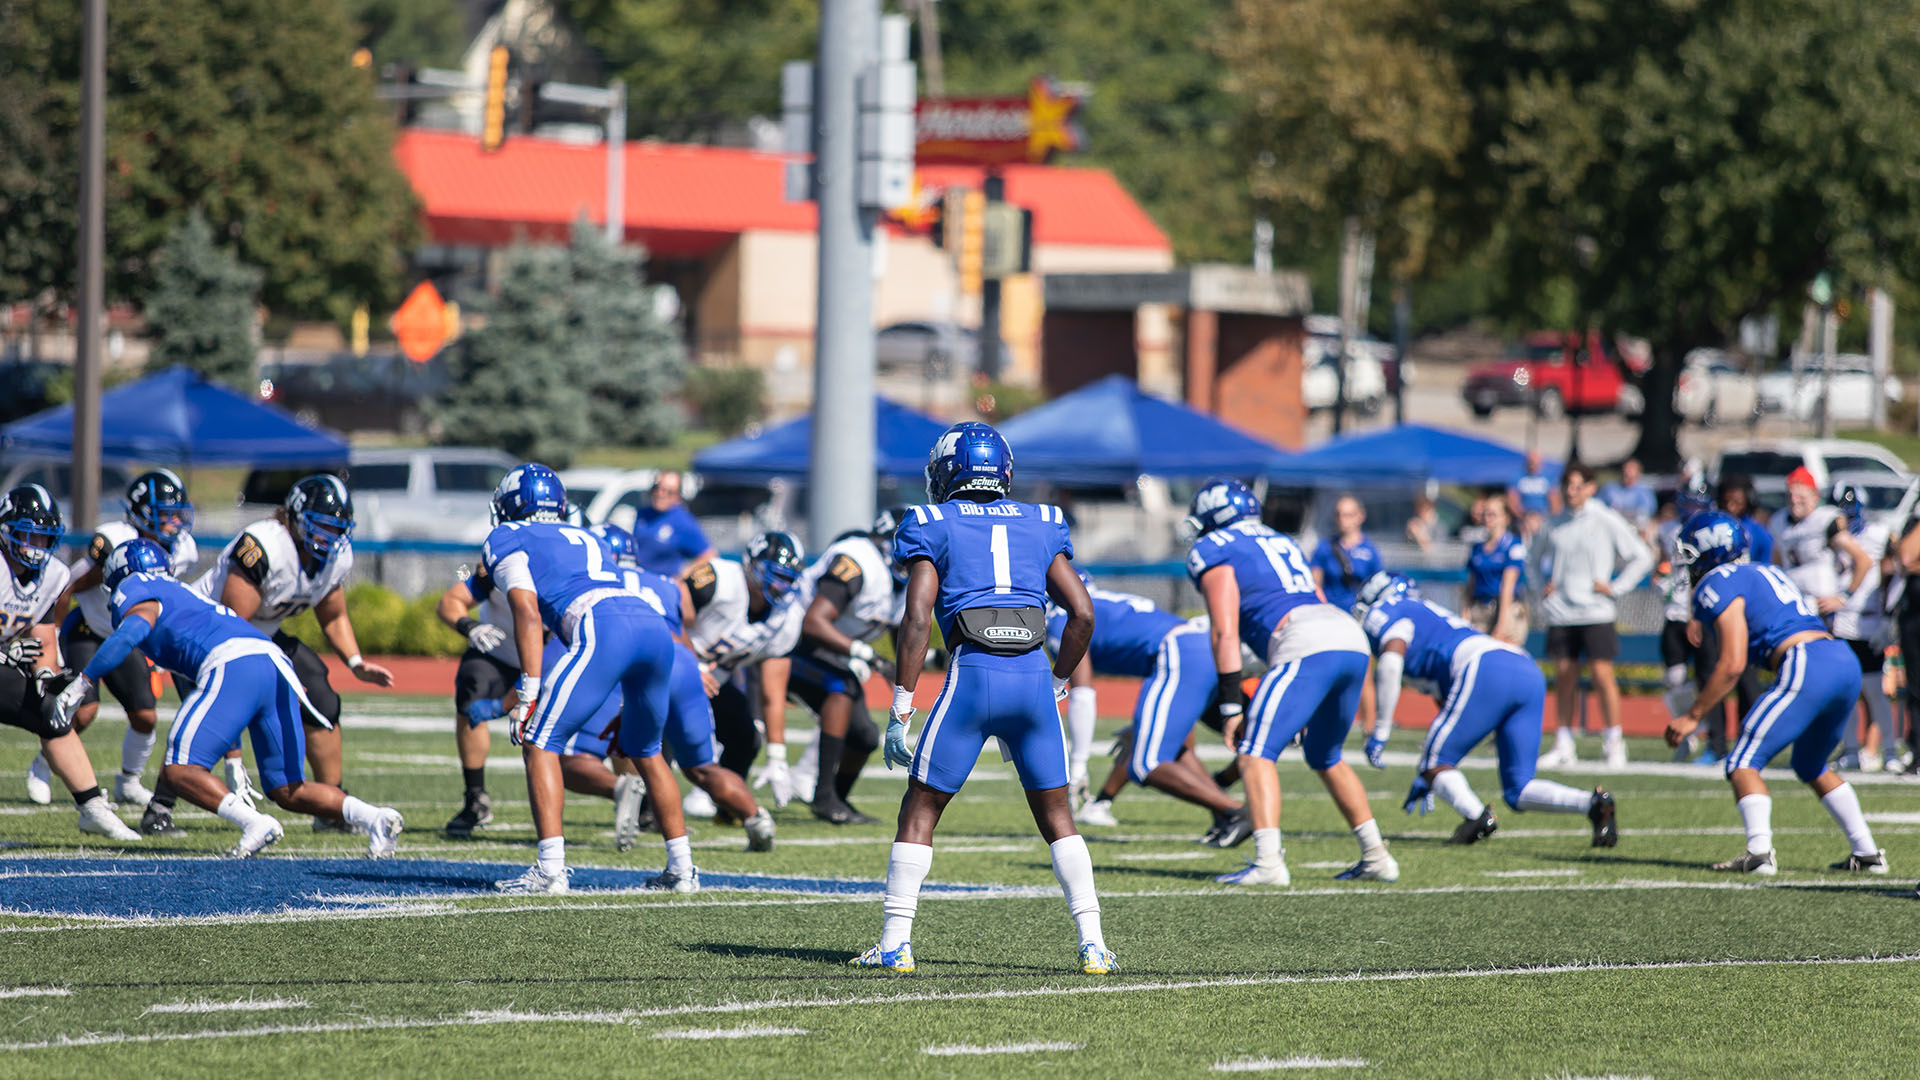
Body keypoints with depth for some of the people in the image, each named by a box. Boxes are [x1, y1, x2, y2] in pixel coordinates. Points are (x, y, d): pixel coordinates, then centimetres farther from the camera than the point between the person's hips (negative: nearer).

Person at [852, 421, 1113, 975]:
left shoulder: (933, 527, 8)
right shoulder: (1040, 526, 18)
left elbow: (918, 618, -2)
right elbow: (1082, 613, 12)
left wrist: (900, 710, -1)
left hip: (972, 675, -3)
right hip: (1034, 675, 3)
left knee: (920, 809, 8)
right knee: (1056, 815, 14)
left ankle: (896, 943, 3)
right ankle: (1092, 944, 7)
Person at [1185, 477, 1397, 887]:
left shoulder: (1213, 551, 9)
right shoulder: (1281, 544, 33)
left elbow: (1225, 633, -1)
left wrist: (1232, 706, -2)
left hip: (1306, 648, -8)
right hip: (1354, 641, 8)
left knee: (1255, 754, -7)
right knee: (1326, 757, 24)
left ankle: (1268, 861, -22)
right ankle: (1375, 857, 21)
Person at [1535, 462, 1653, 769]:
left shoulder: (1607, 522, -3)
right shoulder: (1558, 524, 10)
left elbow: (1642, 557, 0)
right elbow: (1541, 556, 27)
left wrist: (1615, 587, -6)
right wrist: (1543, 584, 11)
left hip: (1595, 613, -4)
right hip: (1561, 612, 4)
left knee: (1602, 674, -8)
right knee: (1564, 677, 5)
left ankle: (1615, 744, -1)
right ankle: (1563, 746, 12)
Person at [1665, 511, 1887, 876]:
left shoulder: (1721, 584, 1)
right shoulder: (1768, 573, 28)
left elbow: (1732, 665, -6)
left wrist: (1692, 717, 0)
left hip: (1807, 667, -8)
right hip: (1846, 663, 8)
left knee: (1744, 763, -5)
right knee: (1812, 766, 26)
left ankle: (1760, 852, -24)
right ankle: (1867, 853, 22)